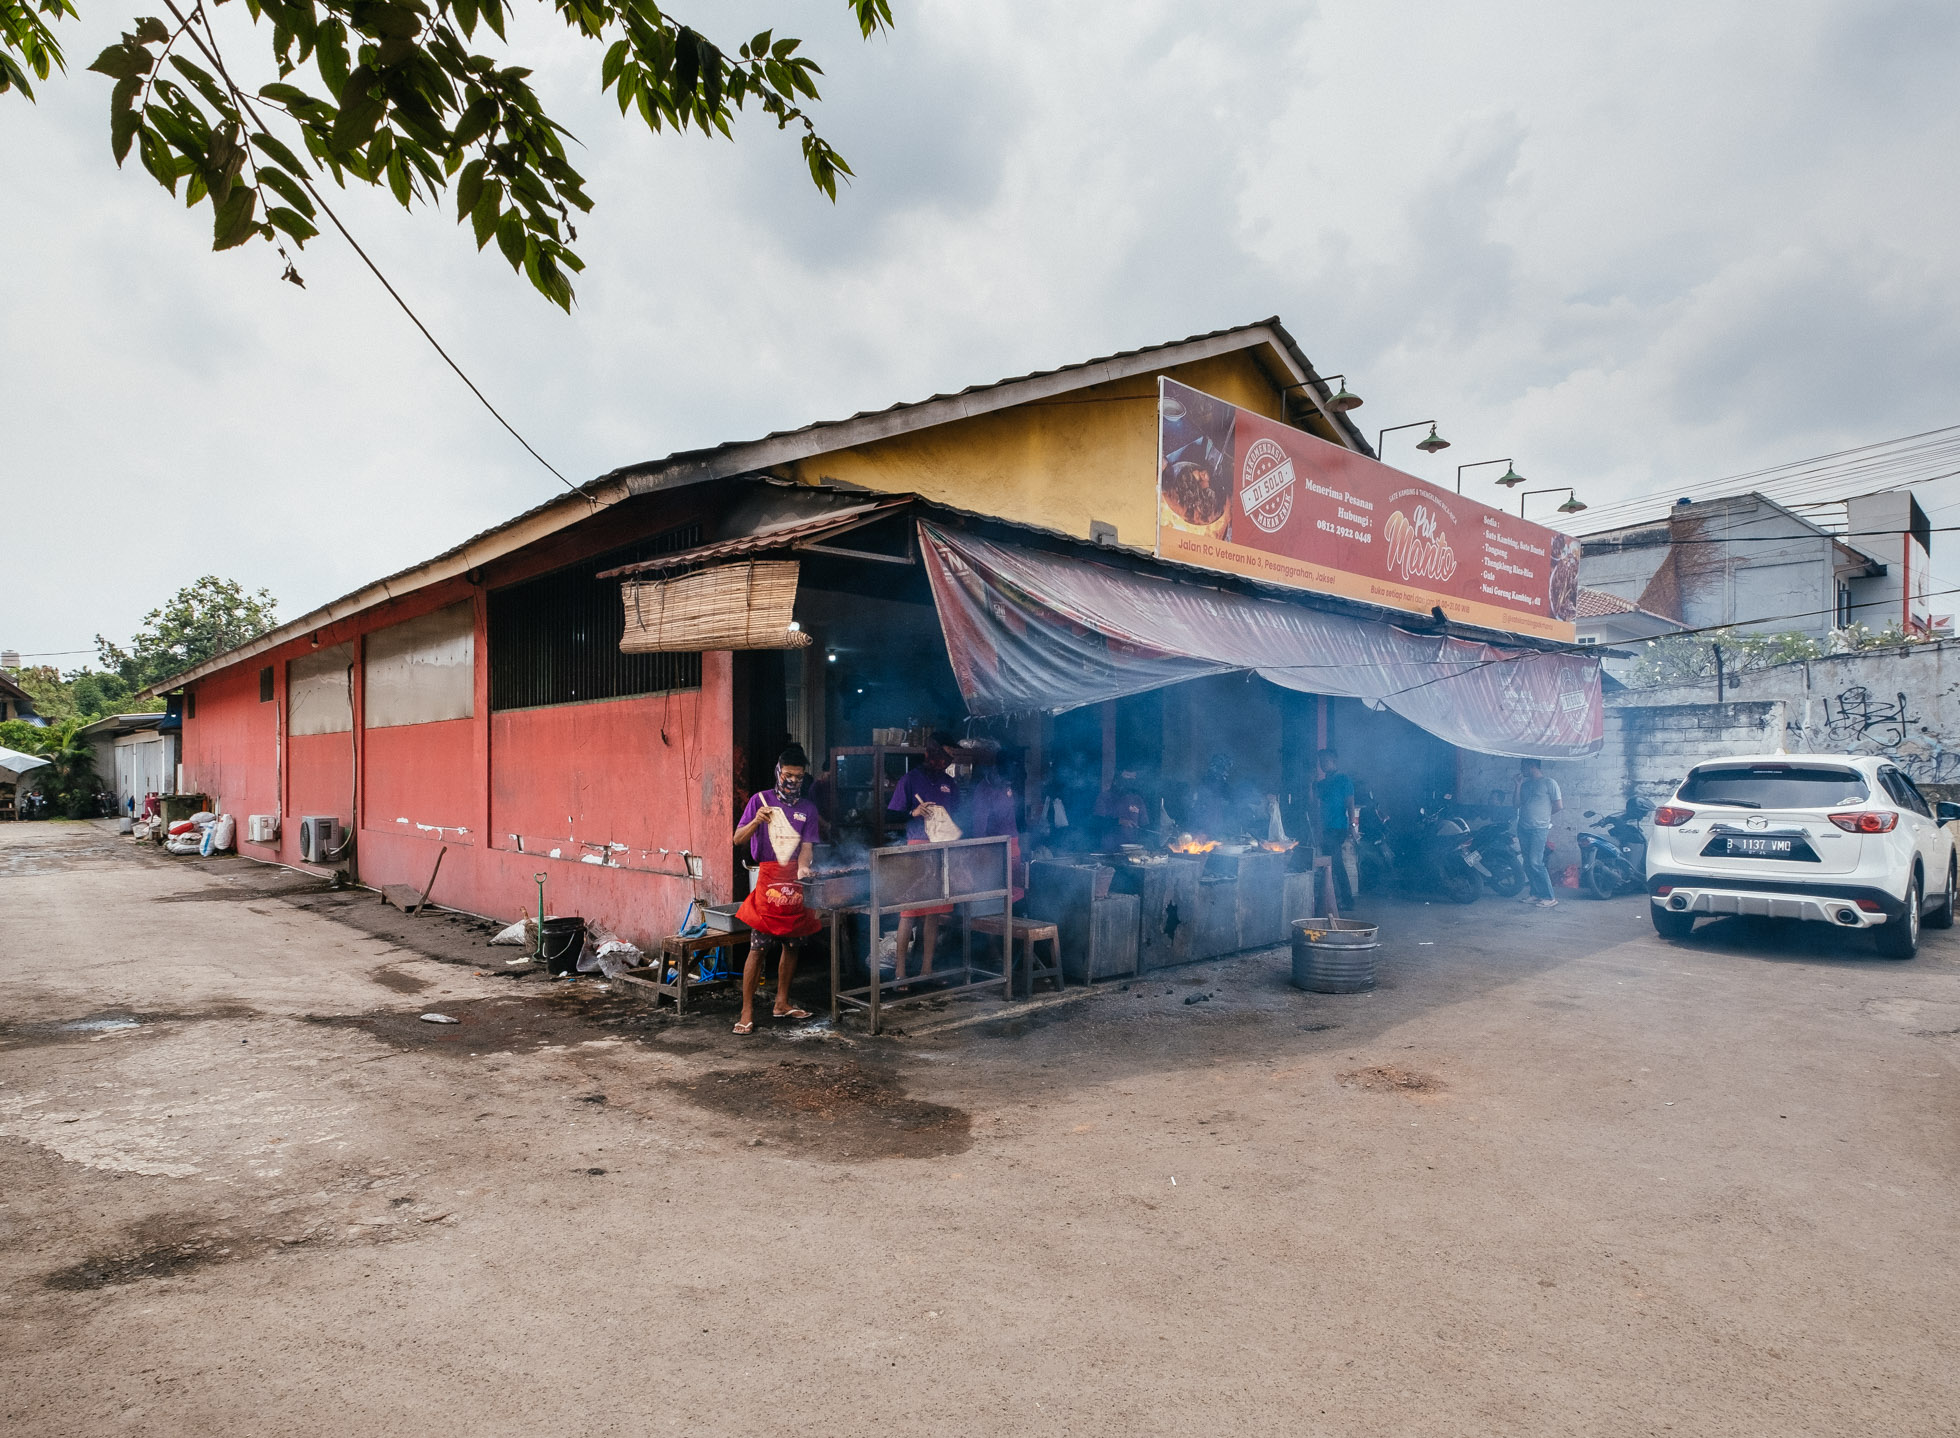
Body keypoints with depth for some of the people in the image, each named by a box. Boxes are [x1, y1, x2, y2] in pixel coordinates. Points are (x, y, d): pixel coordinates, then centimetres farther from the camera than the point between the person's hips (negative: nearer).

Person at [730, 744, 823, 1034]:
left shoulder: (808, 809, 9)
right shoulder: (760, 800, 1)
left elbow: (807, 845, 1)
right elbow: (738, 838, -4)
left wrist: (802, 868, -19)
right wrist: (756, 821, -23)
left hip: (796, 880, 4)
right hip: (768, 878, -4)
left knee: (792, 944, 10)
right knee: (758, 947, -7)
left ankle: (782, 1002, 25)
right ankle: (747, 1012, -1)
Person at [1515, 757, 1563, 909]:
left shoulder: (1549, 782, -4)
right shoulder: (1526, 784, 16)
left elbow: (1559, 805, -5)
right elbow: (1517, 804, 12)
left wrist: (1543, 814, 6)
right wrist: (1518, 785, 6)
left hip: (1539, 828, -7)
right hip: (1523, 828, 7)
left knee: (1535, 863, -14)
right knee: (1528, 864, 8)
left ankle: (1549, 898, -10)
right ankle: (1535, 894, 17)